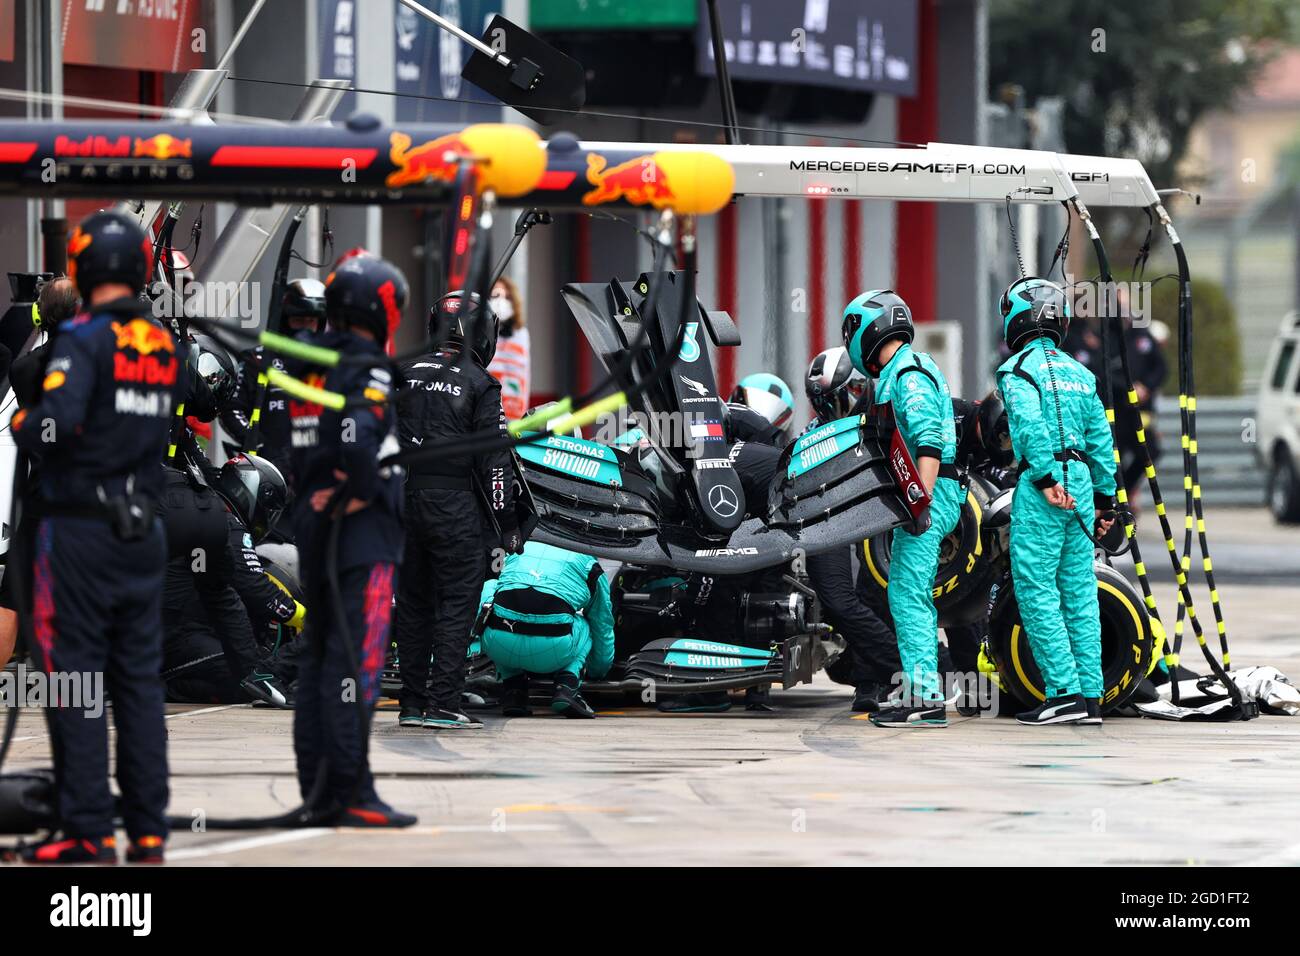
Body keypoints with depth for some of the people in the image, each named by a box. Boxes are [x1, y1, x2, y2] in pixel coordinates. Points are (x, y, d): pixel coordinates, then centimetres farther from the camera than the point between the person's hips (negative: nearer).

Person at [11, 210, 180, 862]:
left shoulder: (85, 338, -13)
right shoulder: (165, 345, 7)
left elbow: (55, 422, -26)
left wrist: (20, 425, -6)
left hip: (79, 532, -6)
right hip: (143, 533, 6)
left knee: (75, 678, -1)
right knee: (140, 680, 10)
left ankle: (89, 832, -3)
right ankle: (148, 829, 11)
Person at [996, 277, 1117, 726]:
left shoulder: (1018, 369, -5)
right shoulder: (1079, 374, 17)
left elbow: (1030, 424, -20)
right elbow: (1101, 439, 16)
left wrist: (1046, 479, -22)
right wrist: (1105, 496, 19)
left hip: (1041, 490, -7)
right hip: (1081, 485, 7)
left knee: (1036, 592, -5)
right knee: (1079, 594, 9)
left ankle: (1064, 693, -10)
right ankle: (1090, 697, 8)